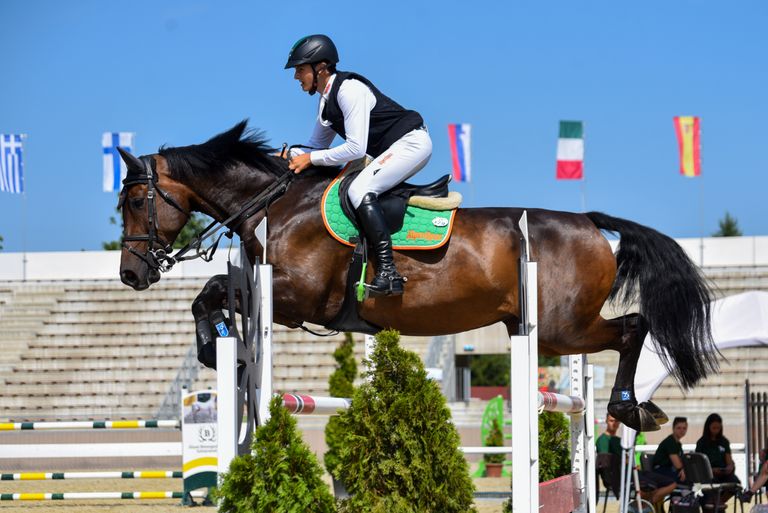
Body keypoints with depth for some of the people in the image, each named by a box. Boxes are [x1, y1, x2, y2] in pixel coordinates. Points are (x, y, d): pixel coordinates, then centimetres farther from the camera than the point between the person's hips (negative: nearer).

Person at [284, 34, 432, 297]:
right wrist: (289, 156, 2)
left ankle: (388, 273, -33)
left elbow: (355, 149, -24)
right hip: (392, 151, 11)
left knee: (359, 190, -24)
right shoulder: (327, 100, 11)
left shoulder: (349, 90, -20)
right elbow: (317, 145, 21)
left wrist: (311, 159, -18)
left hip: (412, 142, -11)